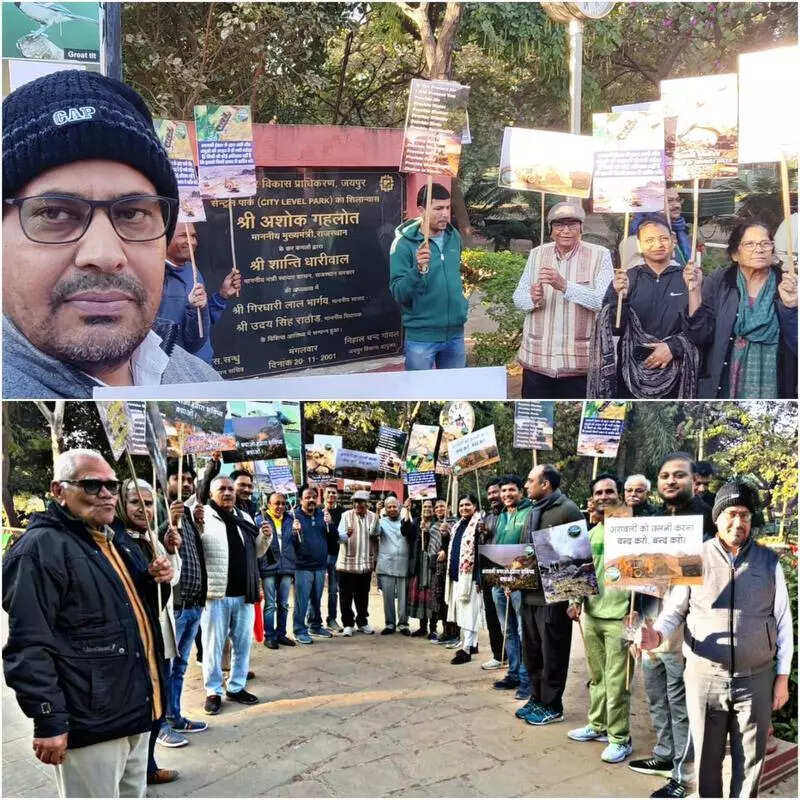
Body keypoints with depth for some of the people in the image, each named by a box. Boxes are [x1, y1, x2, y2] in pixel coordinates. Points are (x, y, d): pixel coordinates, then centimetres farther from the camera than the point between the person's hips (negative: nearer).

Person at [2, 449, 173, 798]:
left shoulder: (117, 538, 14)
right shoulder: (40, 548, -15)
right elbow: (29, 646, -20)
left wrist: (155, 579, 6)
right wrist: (48, 721, -23)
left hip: (137, 705, 9)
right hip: (91, 719, -9)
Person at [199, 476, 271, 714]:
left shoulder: (244, 518, 12)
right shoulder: (203, 516, -7)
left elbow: (256, 552, 21)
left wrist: (265, 537, 1)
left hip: (244, 595, 6)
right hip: (215, 594, -6)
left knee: (243, 643, 13)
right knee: (213, 645, 4)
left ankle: (236, 687, 27)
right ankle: (213, 691, 15)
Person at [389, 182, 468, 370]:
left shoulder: (454, 237, 3)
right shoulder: (404, 243, -13)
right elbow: (398, 294, -19)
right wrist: (418, 269, -32)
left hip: (455, 334, 5)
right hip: (421, 336, -5)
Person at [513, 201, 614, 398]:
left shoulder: (599, 256, -3)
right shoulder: (537, 254, 9)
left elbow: (606, 301, -15)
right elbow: (518, 298, 10)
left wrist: (565, 286, -27)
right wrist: (532, 299, -15)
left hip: (578, 361, -3)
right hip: (536, 358, 3)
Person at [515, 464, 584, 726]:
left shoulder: (568, 510, -12)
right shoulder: (533, 512, 15)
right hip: (529, 593, 9)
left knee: (552, 655, 3)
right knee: (531, 652, 16)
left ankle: (552, 706, 13)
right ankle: (536, 699, 28)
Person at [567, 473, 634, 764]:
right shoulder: (591, 534, 14)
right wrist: (575, 601, 8)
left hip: (619, 617, -6)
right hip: (590, 615, 6)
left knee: (616, 682, -3)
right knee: (597, 677, 16)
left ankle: (620, 738, 5)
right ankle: (598, 725, 28)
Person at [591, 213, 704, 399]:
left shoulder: (687, 278, 0)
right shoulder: (626, 278, 2)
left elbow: (699, 327, -2)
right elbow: (615, 328, -5)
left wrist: (673, 347, -17)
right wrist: (621, 297, -20)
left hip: (675, 374, 0)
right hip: (631, 372, 0)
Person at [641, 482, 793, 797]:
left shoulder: (769, 561, 1)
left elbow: (783, 621, 5)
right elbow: (674, 609, 3)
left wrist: (783, 677, 4)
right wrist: (657, 635, -18)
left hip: (755, 679, 1)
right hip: (704, 677, -1)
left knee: (750, 760, 10)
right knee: (706, 758, 10)